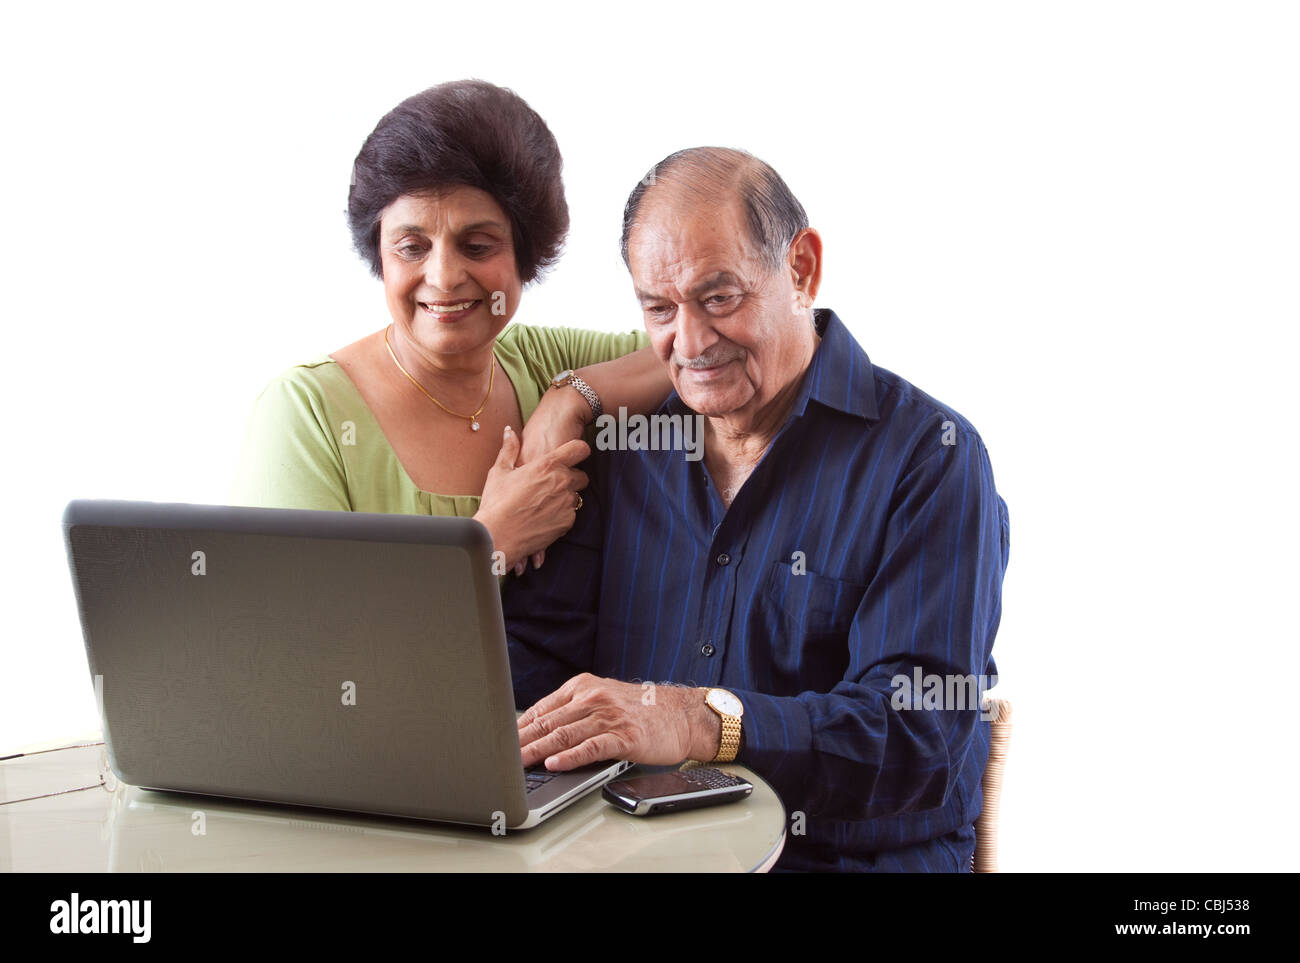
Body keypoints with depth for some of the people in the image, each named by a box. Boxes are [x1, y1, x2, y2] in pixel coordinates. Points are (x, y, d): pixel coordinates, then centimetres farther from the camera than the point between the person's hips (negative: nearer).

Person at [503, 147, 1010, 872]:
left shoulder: (930, 458, -7)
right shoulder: (628, 447, 10)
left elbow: (922, 729, -18)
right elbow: (536, 653, 5)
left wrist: (701, 723, -32)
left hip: (854, 853, -3)